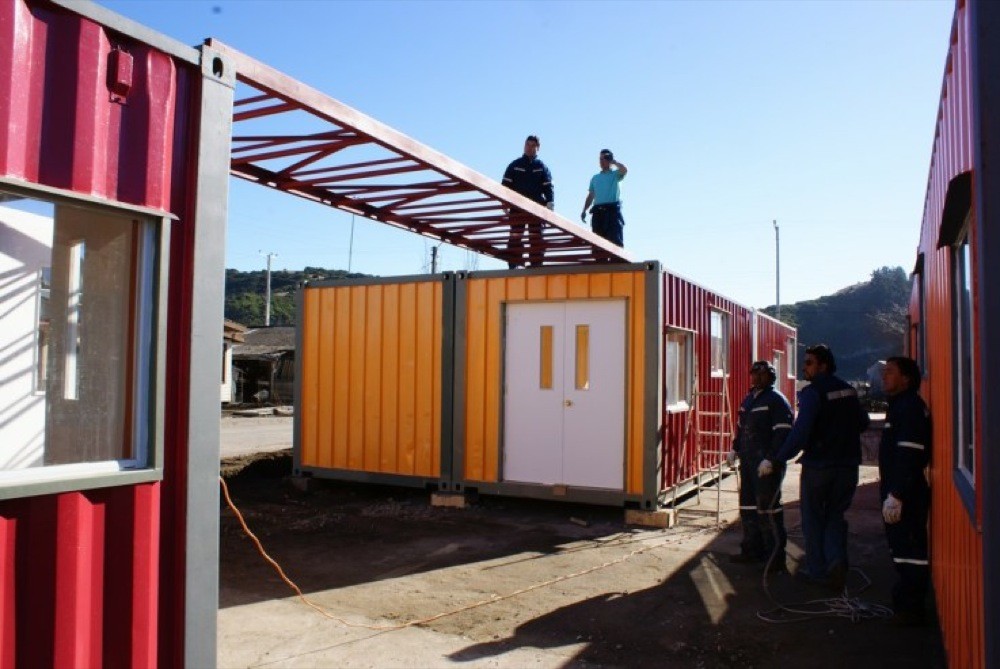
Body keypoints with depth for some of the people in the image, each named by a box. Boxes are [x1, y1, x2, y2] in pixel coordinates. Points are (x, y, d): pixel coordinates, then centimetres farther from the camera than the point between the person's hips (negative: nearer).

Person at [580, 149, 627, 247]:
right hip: (598, 211, 5)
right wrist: (584, 210, 13)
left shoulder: (615, 175, 10)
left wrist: (613, 161, -2)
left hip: (612, 210, -5)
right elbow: (591, 196, 23)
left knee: (615, 239, -13)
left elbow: (624, 170, -13)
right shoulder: (595, 178, 25)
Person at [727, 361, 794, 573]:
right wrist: (735, 449, 18)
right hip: (748, 462, 9)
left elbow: (783, 433, -17)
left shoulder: (777, 400, -9)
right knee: (748, 506, 14)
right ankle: (752, 550, 25)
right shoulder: (749, 399, 17)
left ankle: (776, 558, 1)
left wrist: (771, 459, -23)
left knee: (768, 508, -7)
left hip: (767, 464, -9)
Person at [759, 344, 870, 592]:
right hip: (847, 466, 5)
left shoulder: (812, 392, -16)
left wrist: (775, 461, -23)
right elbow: (862, 423, 15)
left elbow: (800, 433, -24)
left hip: (818, 466, -5)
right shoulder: (848, 390, 5)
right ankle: (836, 560, -3)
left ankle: (818, 570, 15)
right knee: (835, 516, 17)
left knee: (813, 518, 10)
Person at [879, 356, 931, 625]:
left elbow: (908, 455, -24)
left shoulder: (910, 407, -17)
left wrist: (896, 495, -26)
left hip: (906, 493, -11)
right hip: (899, 491, 11)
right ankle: (905, 600, 29)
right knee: (902, 546, 18)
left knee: (909, 549, -4)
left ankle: (910, 608, 3)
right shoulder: (900, 405, 17)